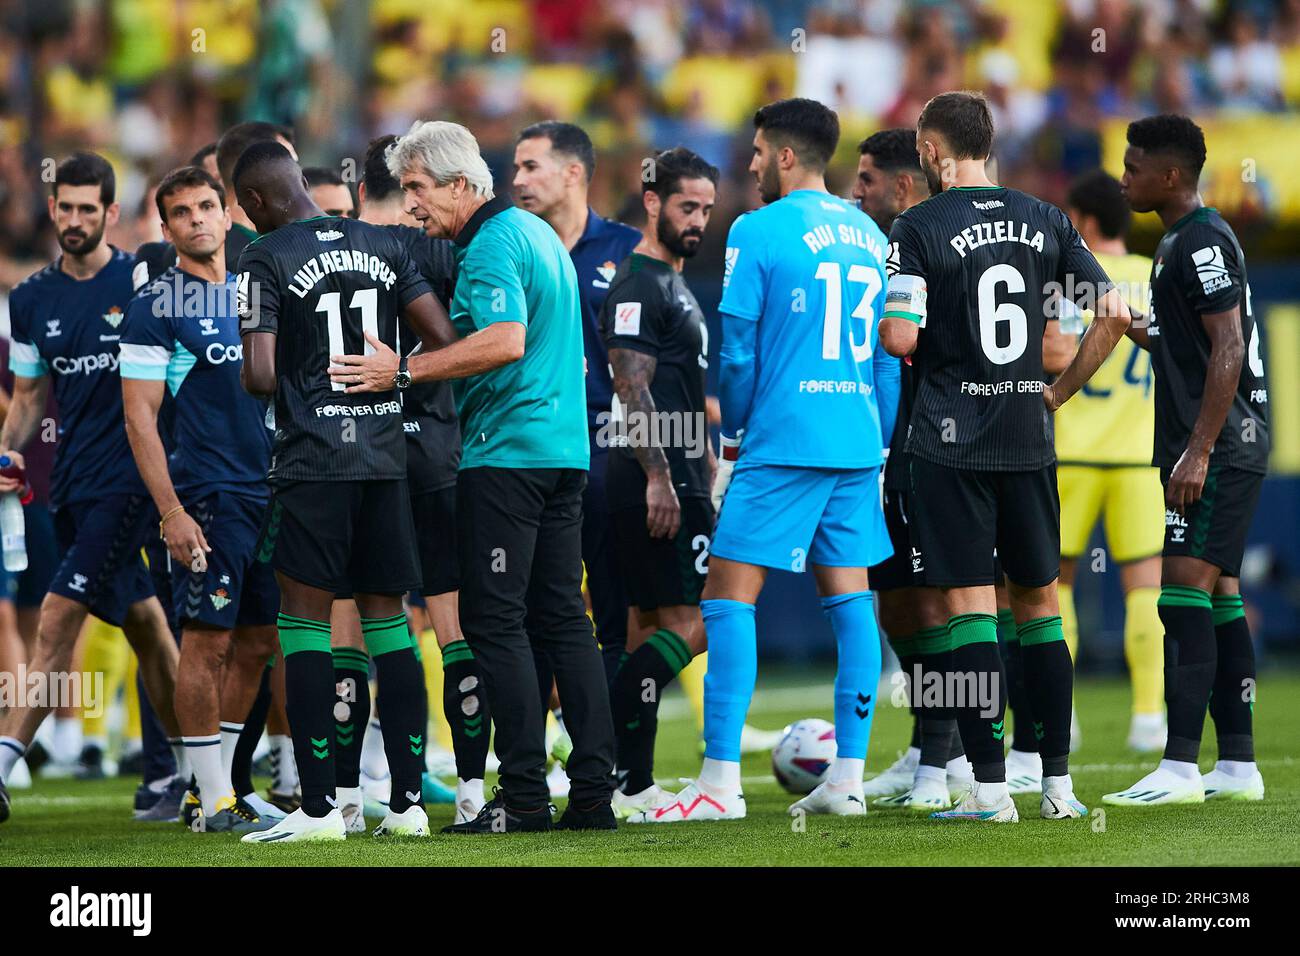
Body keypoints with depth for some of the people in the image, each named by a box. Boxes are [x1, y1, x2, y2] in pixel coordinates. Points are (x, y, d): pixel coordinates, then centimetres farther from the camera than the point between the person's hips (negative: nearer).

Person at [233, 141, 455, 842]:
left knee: (305, 621, -1)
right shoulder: (381, 245, 9)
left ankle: (319, 805, -5)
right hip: (386, 455, 5)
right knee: (386, 617, 10)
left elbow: (260, 377, -13)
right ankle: (407, 801, 8)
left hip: (312, 461, -5)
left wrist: (253, 378, 9)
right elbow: (442, 338, 6)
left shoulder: (265, 260, -6)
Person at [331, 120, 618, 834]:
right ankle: (593, 790, 6)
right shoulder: (537, 232, 18)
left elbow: (506, 341, -27)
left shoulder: (491, 245, -13)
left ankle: (524, 796, -8)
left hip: (505, 453, -10)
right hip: (564, 449, 10)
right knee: (561, 618, 9)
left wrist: (404, 370, -24)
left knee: (495, 620, -6)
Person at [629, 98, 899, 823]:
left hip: (782, 444, -6)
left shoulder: (757, 232, -6)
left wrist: (732, 438, 9)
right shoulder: (871, 235, 12)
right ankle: (849, 777, 7)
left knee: (730, 597, -4)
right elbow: (890, 356, 15)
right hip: (859, 448, 6)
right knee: (851, 600, 8)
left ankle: (721, 781, -9)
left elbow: (736, 352, -5)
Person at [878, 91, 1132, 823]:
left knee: (971, 602, -2)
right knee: (1039, 603, 12)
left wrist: (887, 331, 9)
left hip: (952, 440, -4)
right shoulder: (1043, 220, 7)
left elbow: (900, 338, -15)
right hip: (1028, 440, 4)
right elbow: (1114, 313, 4)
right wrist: (1060, 391, 13)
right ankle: (1058, 782, 12)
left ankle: (990, 787, -5)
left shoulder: (919, 228, -7)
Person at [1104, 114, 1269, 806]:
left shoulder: (1203, 241, -13)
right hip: (1213, 450, 10)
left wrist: (1197, 451, -22)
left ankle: (1179, 768, -17)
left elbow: (1227, 349, -19)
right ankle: (1238, 766, 12)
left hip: (1217, 447, -10)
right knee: (1219, 598, 10)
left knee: (1186, 589, -13)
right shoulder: (1179, 241, 18)